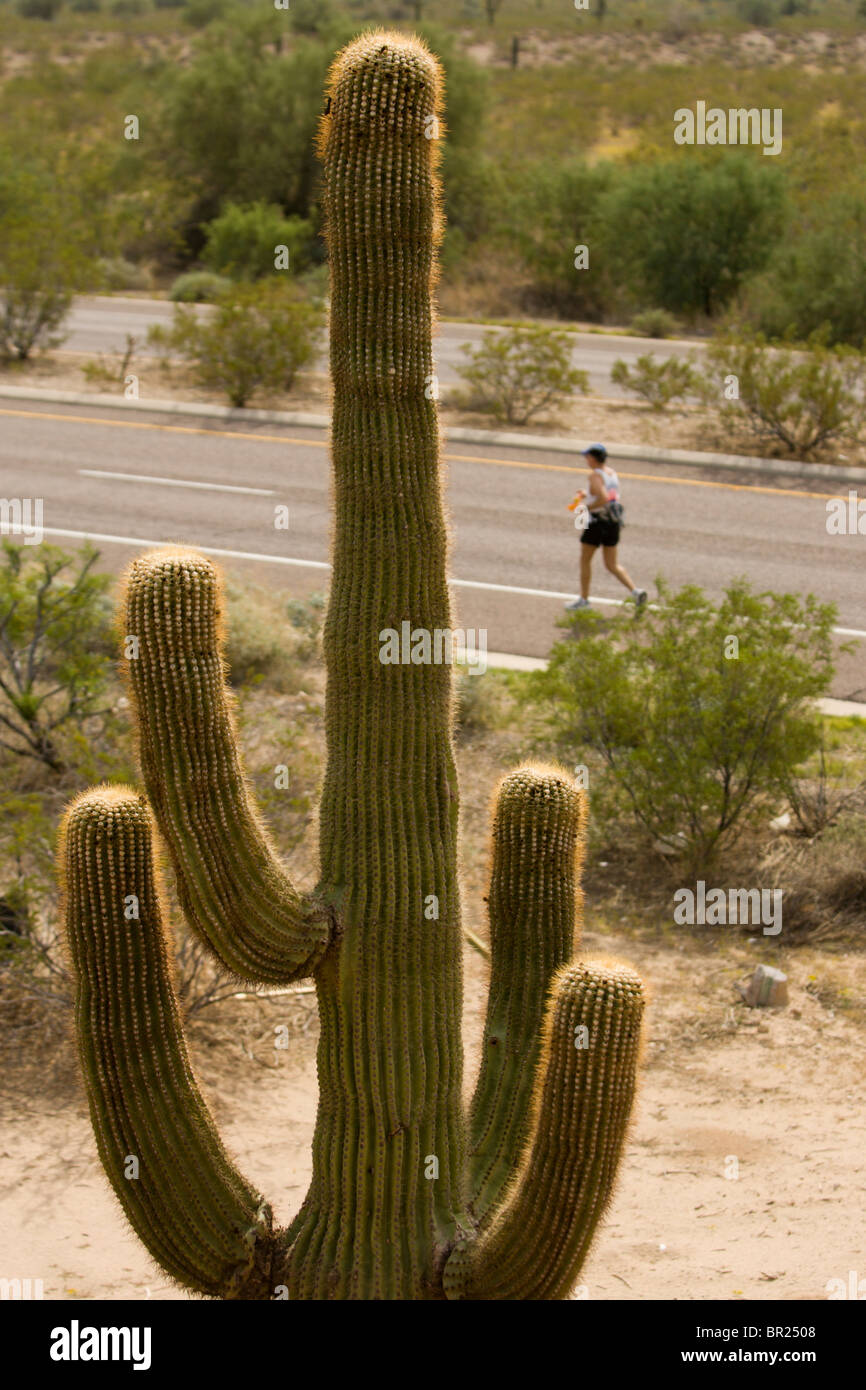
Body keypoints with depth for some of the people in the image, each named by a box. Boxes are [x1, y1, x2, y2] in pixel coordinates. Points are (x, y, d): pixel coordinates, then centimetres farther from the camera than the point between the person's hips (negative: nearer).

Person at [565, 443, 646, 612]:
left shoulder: (595, 475, -16)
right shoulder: (612, 473, 11)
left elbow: (603, 499, -28)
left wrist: (587, 507, -15)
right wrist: (588, 495, 20)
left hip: (598, 521, -8)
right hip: (614, 522, 8)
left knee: (585, 560, 9)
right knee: (612, 564, 12)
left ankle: (584, 599, 15)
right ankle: (635, 591, -6)